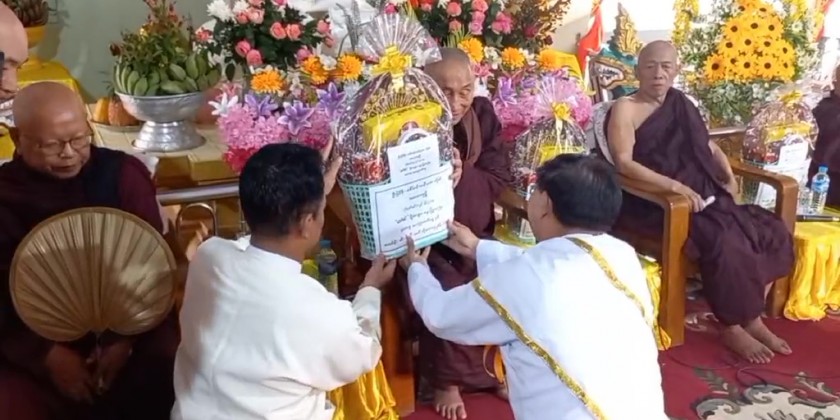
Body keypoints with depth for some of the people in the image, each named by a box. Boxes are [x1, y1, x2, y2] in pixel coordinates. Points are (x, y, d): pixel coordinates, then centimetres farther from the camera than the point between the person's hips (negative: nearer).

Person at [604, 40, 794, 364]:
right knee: (725, 241, -30)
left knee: (772, 231, -9)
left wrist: (729, 176, 4)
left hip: (703, 194, 8)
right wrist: (674, 185, -25)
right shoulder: (625, 109, -5)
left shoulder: (683, 105, 17)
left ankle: (753, 319, 1)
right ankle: (733, 329, -10)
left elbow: (709, 147, 24)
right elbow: (623, 163, -17)